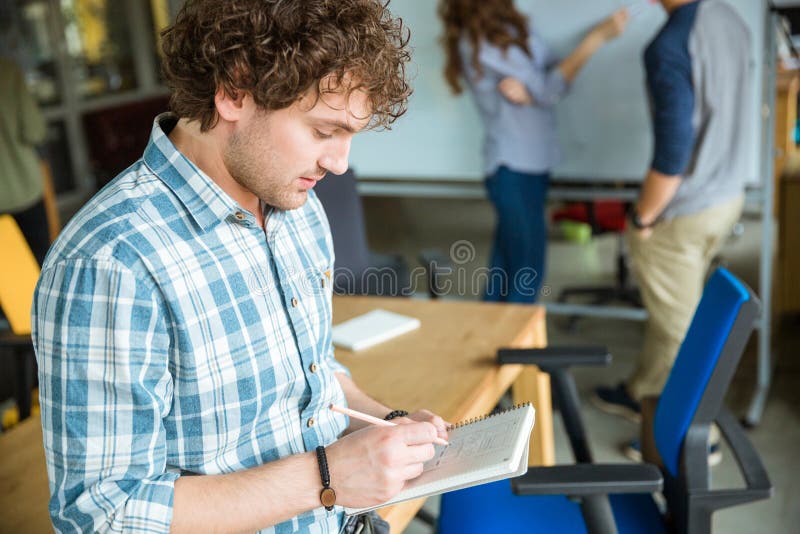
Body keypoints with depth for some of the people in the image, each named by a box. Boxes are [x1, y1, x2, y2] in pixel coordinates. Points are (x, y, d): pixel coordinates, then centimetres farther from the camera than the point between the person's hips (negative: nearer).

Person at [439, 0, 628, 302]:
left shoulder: (512, 26, 9)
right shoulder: (478, 41, -15)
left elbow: (558, 74, 0)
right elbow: (549, 91, -14)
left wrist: (526, 89, -22)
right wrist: (598, 37, -13)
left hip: (534, 162, 8)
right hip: (514, 168, -8)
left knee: (506, 264, 15)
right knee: (526, 274, -2)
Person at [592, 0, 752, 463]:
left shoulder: (670, 46, -26)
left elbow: (672, 151, -26)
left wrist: (643, 218, -12)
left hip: (684, 213, -9)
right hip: (729, 195, 9)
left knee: (680, 326, 9)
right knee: (671, 309, 24)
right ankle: (643, 394, 44)